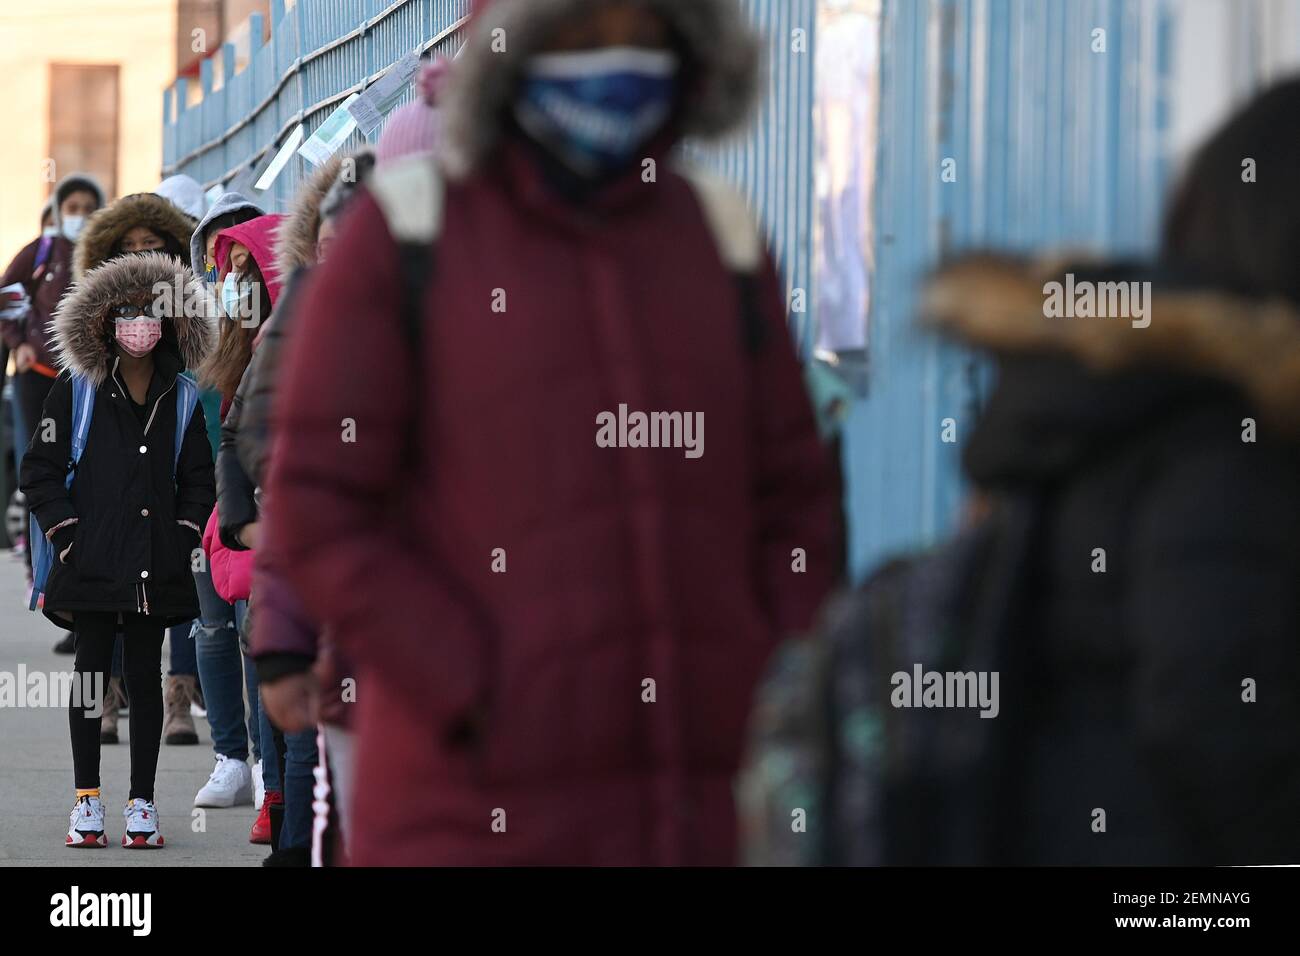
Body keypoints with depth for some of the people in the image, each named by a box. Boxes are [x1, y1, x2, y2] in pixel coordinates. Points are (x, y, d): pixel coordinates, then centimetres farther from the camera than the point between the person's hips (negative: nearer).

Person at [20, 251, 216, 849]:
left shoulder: (182, 397, 9)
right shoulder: (77, 389, 2)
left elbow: (198, 478, 15)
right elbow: (41, 469, 3)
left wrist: (185, 537, 4)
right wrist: (65, 534, -5)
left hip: (157, 567, 2)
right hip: (94, 562, -2)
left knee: (146, 677, 4)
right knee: (92, 673, 0)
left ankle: (142, 802, 8)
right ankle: (87, 803, 6)